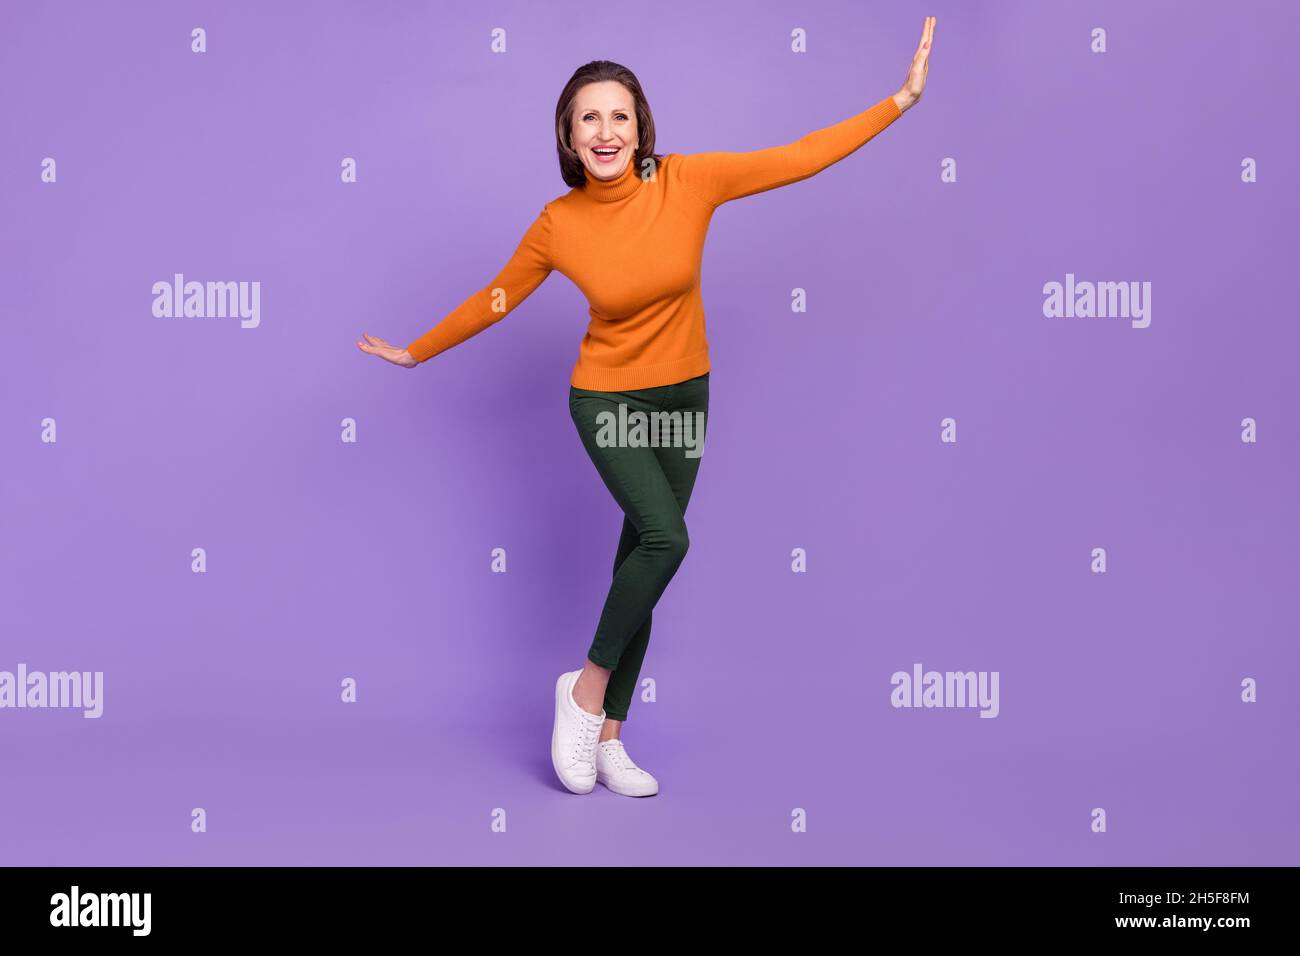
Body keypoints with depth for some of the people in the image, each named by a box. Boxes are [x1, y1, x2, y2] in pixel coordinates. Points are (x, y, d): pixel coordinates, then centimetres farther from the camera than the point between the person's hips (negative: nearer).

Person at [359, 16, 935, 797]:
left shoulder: (688, 181, -11)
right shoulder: (557, 225, -12)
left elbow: (801, 158, -10)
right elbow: (496, 300, 3)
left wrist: (902, 101, -12)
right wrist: (416, 353, 11)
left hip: (683, 398, 3)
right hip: (608, 400, -3)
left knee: (643, 561, 7)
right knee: (665, 536, -23)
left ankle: (606, 738, 19)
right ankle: (587, 686, 0)